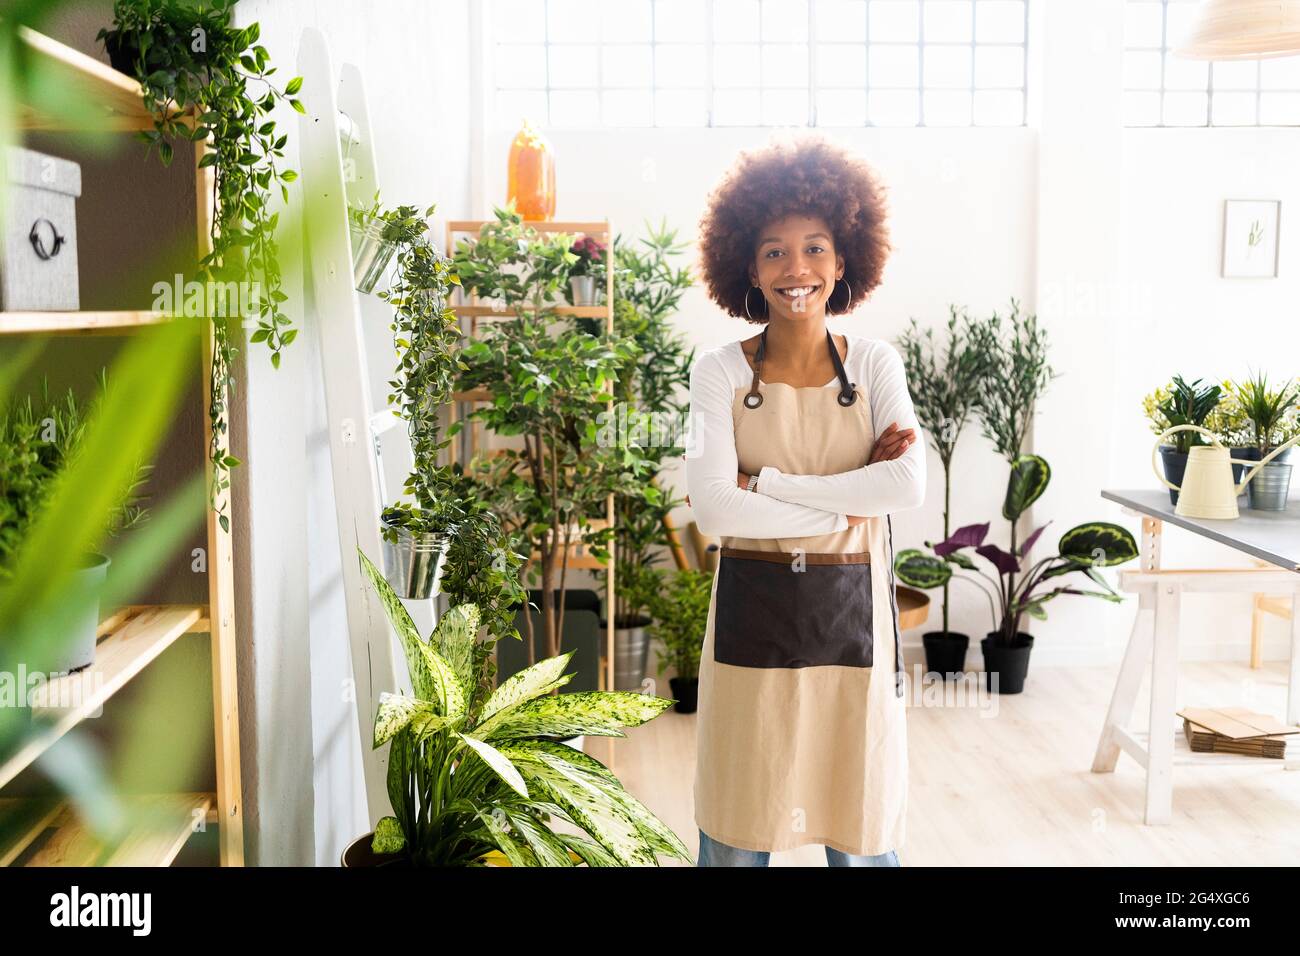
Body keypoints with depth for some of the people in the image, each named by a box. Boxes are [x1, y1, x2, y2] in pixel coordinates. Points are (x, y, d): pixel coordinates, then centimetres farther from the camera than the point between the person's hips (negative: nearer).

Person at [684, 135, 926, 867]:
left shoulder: (876, 364, 0)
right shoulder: (721, 373, -4)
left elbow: (910, 485, -15)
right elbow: (712, 507, -16)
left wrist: (763, 483, -16)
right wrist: (845, 506, -15)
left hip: (851, 614, 1)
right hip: (751, 617, -1)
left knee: (864, 835, 11)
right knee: (737, 834, 9)